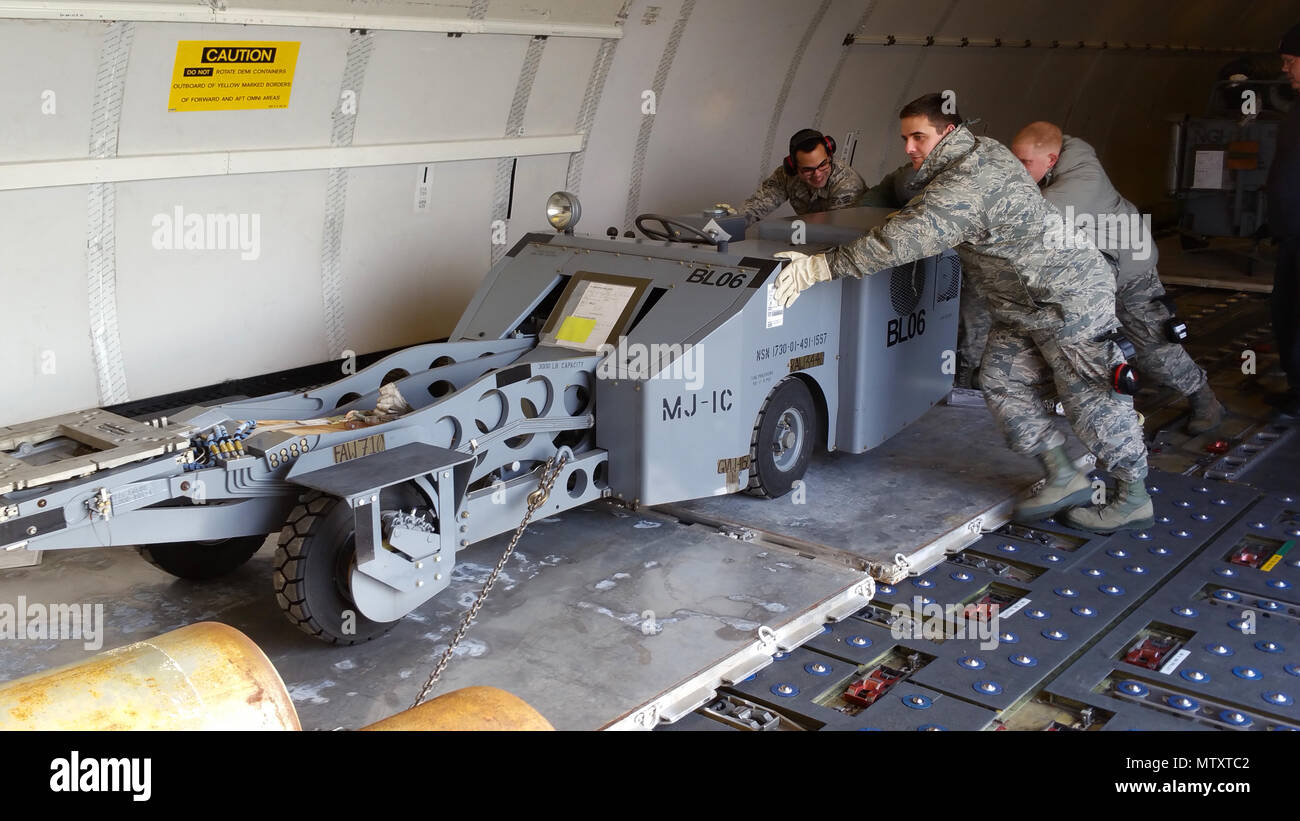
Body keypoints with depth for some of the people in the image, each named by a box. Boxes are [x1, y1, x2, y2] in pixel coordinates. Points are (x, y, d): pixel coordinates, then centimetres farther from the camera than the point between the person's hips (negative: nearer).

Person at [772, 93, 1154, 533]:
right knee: (1002, 383, 7)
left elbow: (907, 238, -36)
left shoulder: (971, 183, -27)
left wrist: (821, 266, -37)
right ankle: (1064, 479, 13)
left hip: (1071, 295, -11)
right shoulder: (980, 150, 6)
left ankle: (1135, 498, 12)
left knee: (1091, 397, -3)